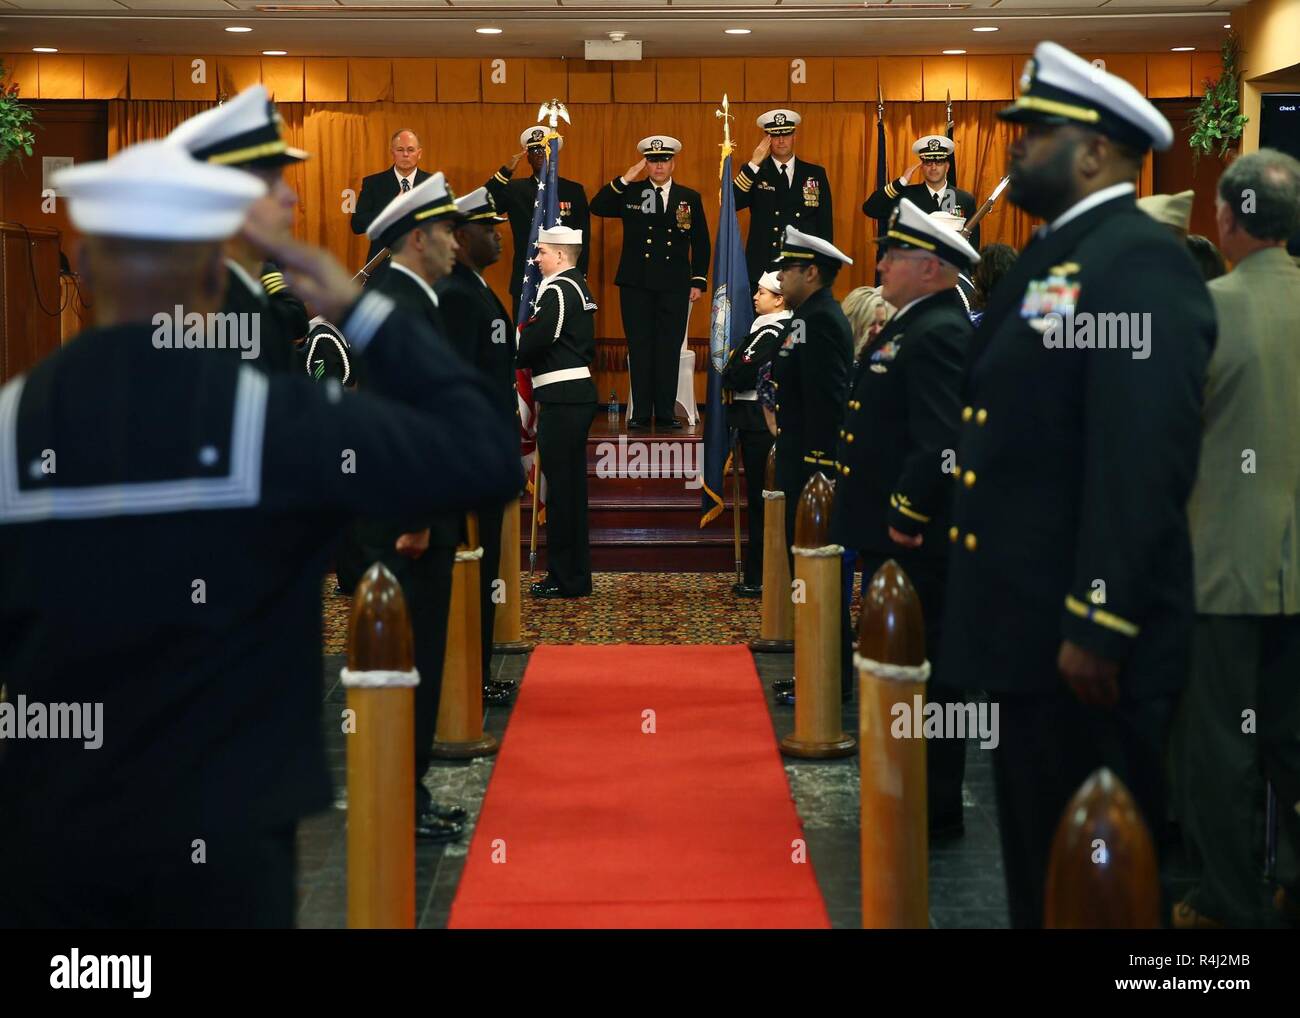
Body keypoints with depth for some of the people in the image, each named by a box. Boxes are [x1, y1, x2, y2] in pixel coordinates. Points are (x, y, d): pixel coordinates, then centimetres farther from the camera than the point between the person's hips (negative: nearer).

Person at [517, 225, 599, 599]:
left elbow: (537, 339, -21)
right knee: (570, 487, 13)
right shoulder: (579, 288, 18)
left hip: (562, 399, -10)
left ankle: (565, 578, -1)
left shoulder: (557, 290, -12)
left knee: (561, 488, -5)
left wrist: (514, 358, -1)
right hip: (578, 391, 10)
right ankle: (575, 575, 19)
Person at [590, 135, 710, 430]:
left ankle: (666, 412, 7)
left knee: (669, 349, 1)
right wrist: (624, 180, -12)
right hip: (636, 284, 0)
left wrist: (699, 281, 4)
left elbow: (701, 243, 10)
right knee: (640, 348, 2)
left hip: (675, 286, 0)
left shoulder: (690, 198, 9)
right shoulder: (629, 193, 7)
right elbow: (597, 207, -6)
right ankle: (641, 412, 6)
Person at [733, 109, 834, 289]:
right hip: (762, 269, -1)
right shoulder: (752, 173, 7)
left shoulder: (816, 174, 11)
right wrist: (754, 164, -13)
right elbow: (730, 205, -10)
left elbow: (825, 223, 11)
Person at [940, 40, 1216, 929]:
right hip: (1030, 630, 9)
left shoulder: (1140, 261, -14)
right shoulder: (1054, 257, 16)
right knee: (1040, 864, 17)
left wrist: (1099, 626, -24)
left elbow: (1144, 458, -22)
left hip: (1087, 638, -9)